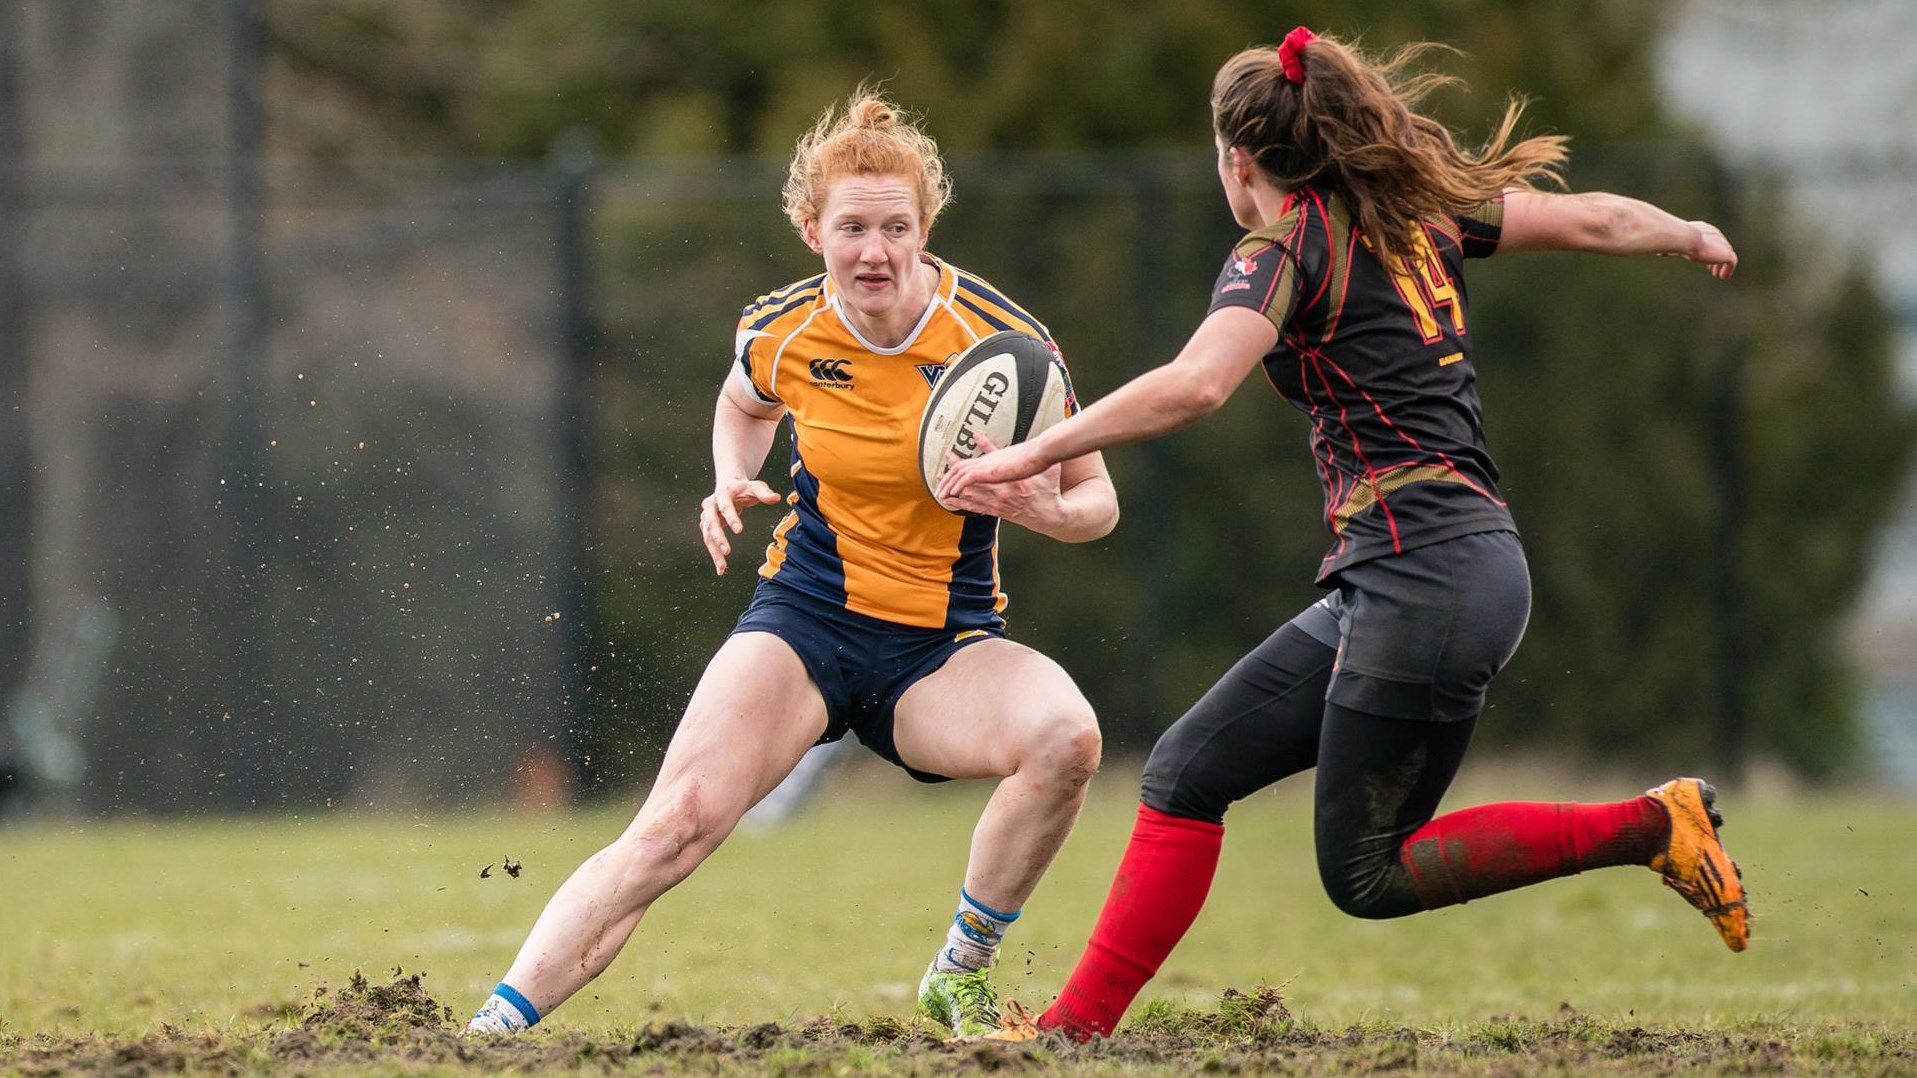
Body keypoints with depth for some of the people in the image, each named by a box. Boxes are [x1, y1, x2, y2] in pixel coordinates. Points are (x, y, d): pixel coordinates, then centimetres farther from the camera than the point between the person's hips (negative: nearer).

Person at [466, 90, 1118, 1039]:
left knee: (1066, 737, -32)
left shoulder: (1001, 339, -13)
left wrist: (1044, 510, -25)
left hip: (945, 645, 0)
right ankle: (492, 1028, -20)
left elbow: (1096, 499, -2)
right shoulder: (782, 334, -6)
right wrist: (731, 485, -1)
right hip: (806, 620, 0)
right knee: (676, 825, -22)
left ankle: (961, 970, -9)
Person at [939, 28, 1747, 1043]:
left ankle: (1649, 825, -2)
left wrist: (1032, 453, -21)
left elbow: (1194, 385, -25)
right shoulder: (1419, 212, 14)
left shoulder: (1285, 249, -8)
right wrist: (1691, 235, 42)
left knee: (1366, 874, -1)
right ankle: (1074, 1026, 6)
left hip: (1424, 575, -9)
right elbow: (1591, 219, 22)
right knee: (1187, 772, 8)